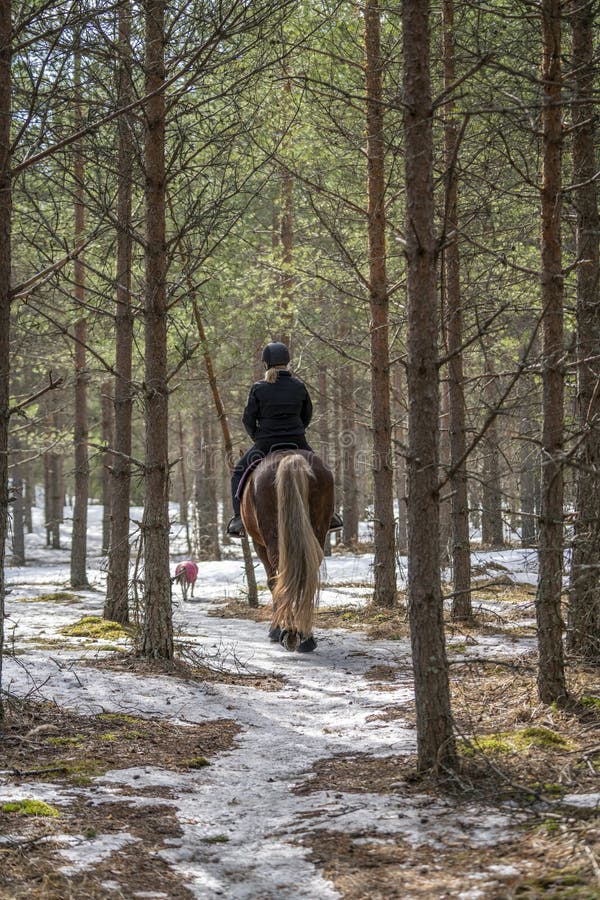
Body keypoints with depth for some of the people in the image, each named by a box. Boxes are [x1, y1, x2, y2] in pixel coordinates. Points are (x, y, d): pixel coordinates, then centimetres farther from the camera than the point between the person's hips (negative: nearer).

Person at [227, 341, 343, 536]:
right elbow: (307, 416, 12)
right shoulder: (299, 386, 2)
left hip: (266, 444, -2)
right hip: (297, 443, 2)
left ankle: (239, 518, 5)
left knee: (239, 471, 18)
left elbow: (248, 419, -5)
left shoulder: (258, 389, -7)